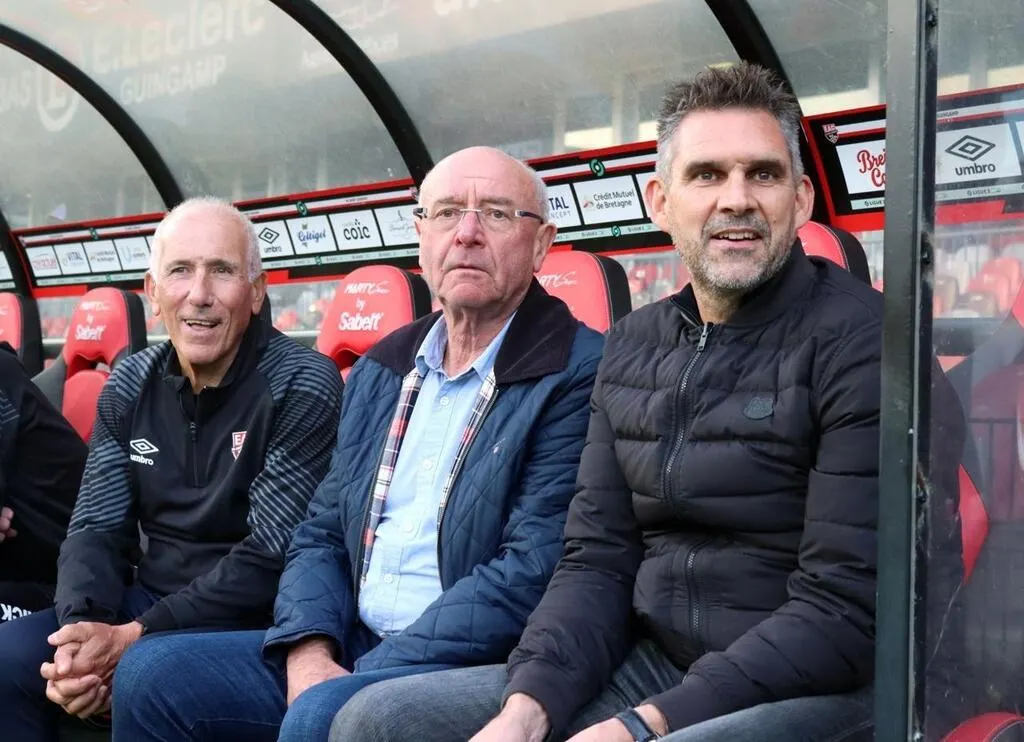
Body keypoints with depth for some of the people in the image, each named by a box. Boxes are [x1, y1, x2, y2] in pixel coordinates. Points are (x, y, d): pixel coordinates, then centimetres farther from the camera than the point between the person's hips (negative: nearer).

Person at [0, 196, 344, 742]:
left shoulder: (302, 386, -12)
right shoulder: (130, 386, 5)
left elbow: (272, 554, -17)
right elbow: (97, 527, 3)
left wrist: (136, 636, -22)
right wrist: (82, 626, -18)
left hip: (254, 618, -5)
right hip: (148, 600, 5)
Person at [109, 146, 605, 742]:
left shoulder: (579, 375, -9)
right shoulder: (381, 370, 14)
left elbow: (531, 575, -16)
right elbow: (322, 535, 14)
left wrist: (366, 673, -16)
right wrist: (309, 650, -6)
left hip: (472, 669, -6)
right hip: (349, 648, 7)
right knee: (152, 675, -7)